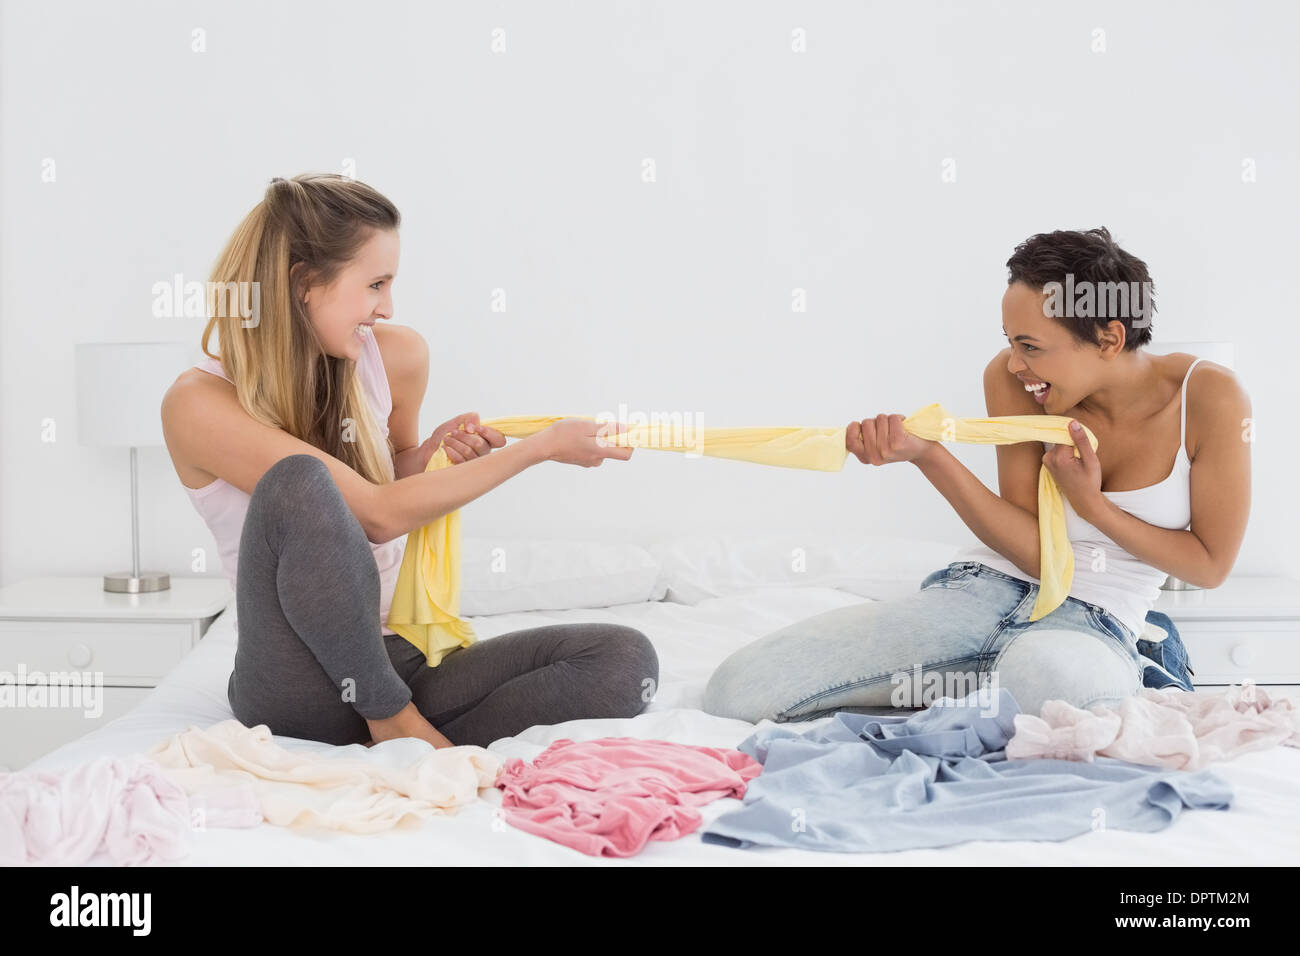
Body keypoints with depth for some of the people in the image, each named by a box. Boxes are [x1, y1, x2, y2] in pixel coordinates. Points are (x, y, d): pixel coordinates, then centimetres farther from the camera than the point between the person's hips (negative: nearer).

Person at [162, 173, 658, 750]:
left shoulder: (395, 357, 3)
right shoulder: (198, 404, -14)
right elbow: (376, 514, -20)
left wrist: (429, 455, 1)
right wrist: (540, 449, -14)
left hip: (395, 656, 5)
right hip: (294, 689, -5)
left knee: (626, 659, -16)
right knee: (298, 481, -33)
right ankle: (393, 722, -19)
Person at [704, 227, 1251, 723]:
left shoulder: (1209, 396, -10)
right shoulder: (1012, 378, -5)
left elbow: (1210, 565, -2)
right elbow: (1035, 552, -8)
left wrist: (1091, 504, -13)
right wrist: (926, 455, -22)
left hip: (1093, 622, -2)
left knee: (1048, 672, -47)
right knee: (735, 689, -15)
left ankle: (916, 685, -11)